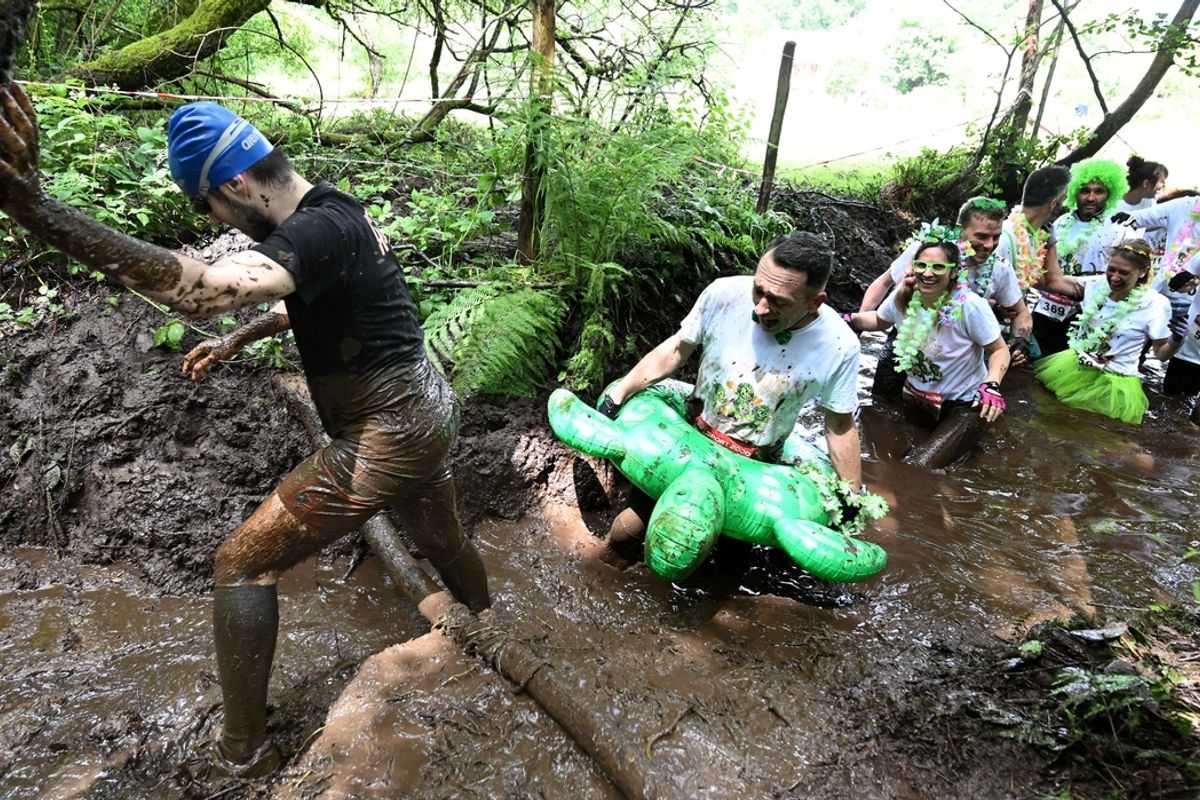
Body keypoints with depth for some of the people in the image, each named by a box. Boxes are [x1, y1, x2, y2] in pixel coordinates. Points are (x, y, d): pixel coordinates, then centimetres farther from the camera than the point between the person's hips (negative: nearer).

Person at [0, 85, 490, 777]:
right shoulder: (339, 210, 9)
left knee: (241, 565, 2)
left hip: (385, 443, -9)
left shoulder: (314, 232, -23)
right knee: (445, 543, 32)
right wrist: (234, 342, 29)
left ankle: (245, 754, 15)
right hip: (431, 411, 10)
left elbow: (199, 289, -42)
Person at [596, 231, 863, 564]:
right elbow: (675, 351, -7)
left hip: (758, 467, 0)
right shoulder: (724, 294, -24)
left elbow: (841, 426, -7)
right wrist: (615, 398, -8)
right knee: (628, 529, 2)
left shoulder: (838, 346, -23)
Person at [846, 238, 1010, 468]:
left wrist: (992, 383, -31)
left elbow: (999, 350, -13)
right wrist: (850, 320, -7)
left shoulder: (970, 306, -24)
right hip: (916, 398, 5)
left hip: (964, 407, -5)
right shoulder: (902, 297, -11)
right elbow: (880, 320, 12)